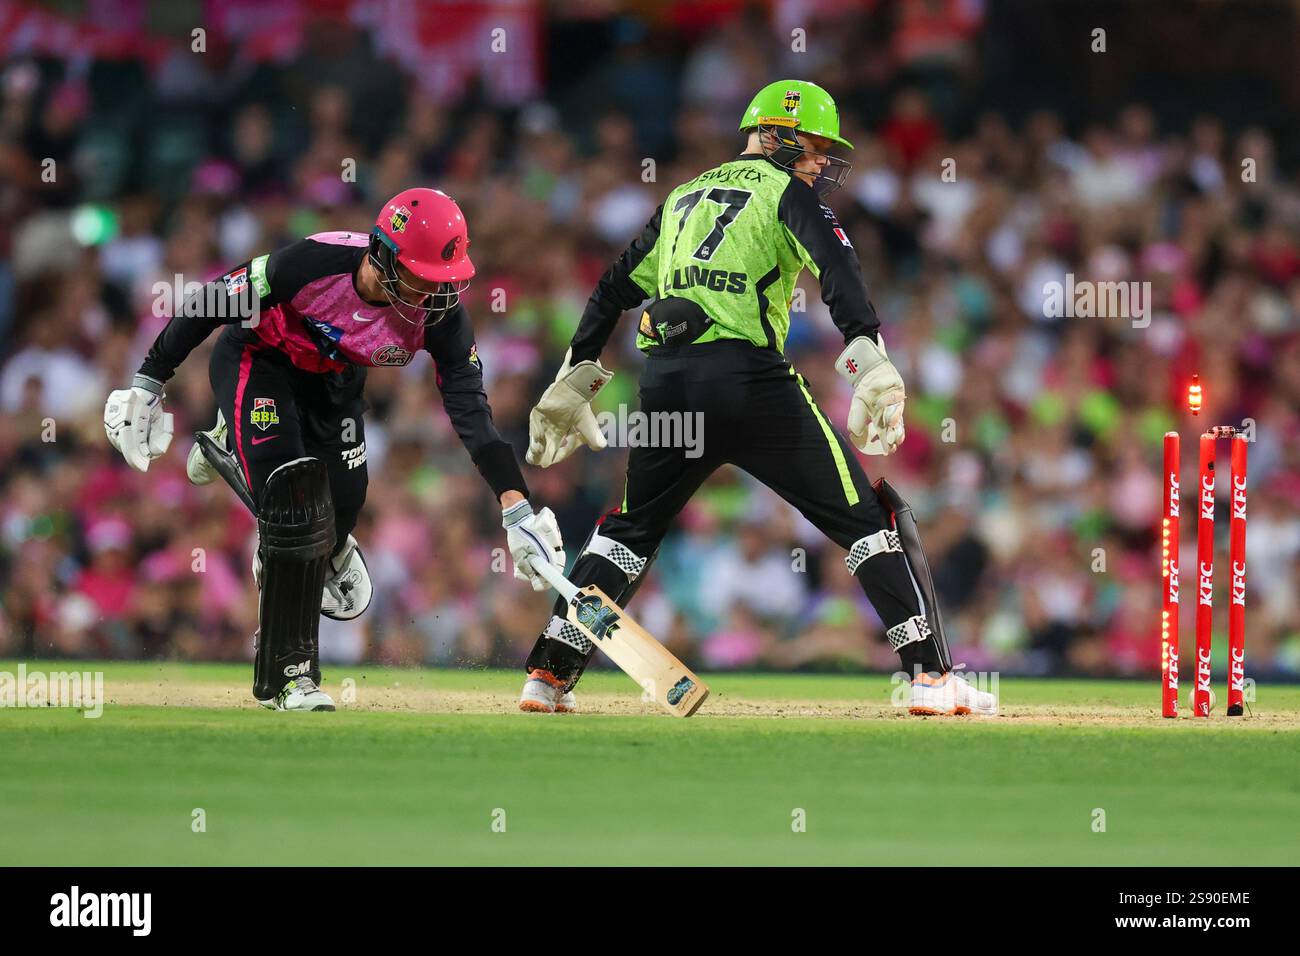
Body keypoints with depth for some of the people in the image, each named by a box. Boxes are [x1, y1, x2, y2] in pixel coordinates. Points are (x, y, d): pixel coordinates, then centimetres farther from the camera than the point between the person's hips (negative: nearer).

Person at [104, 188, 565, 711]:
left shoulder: (440, 313, -26)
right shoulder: (314, 263, -38)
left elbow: (471, 411, -27)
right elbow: (209, 305, -25)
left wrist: (516, 508, -36)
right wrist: (146, 385, -20)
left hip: (333, 380, 5)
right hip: (256, 360, -5)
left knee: (338, 507, 3)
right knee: (294, 507, -18)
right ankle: (285, 674, -7)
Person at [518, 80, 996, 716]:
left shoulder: (685, 196, 25)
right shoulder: (787, 191, 6)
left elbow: (616, 287, 26)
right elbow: (835, 263, -13)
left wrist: (576, 377, 29)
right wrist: (867, 354, -26)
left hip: (664, 380, 6)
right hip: (748, 377, -6)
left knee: (630, 529, 23)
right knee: (869, 518, -1)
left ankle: (547, 676, 13)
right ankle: (930, 674, -10)